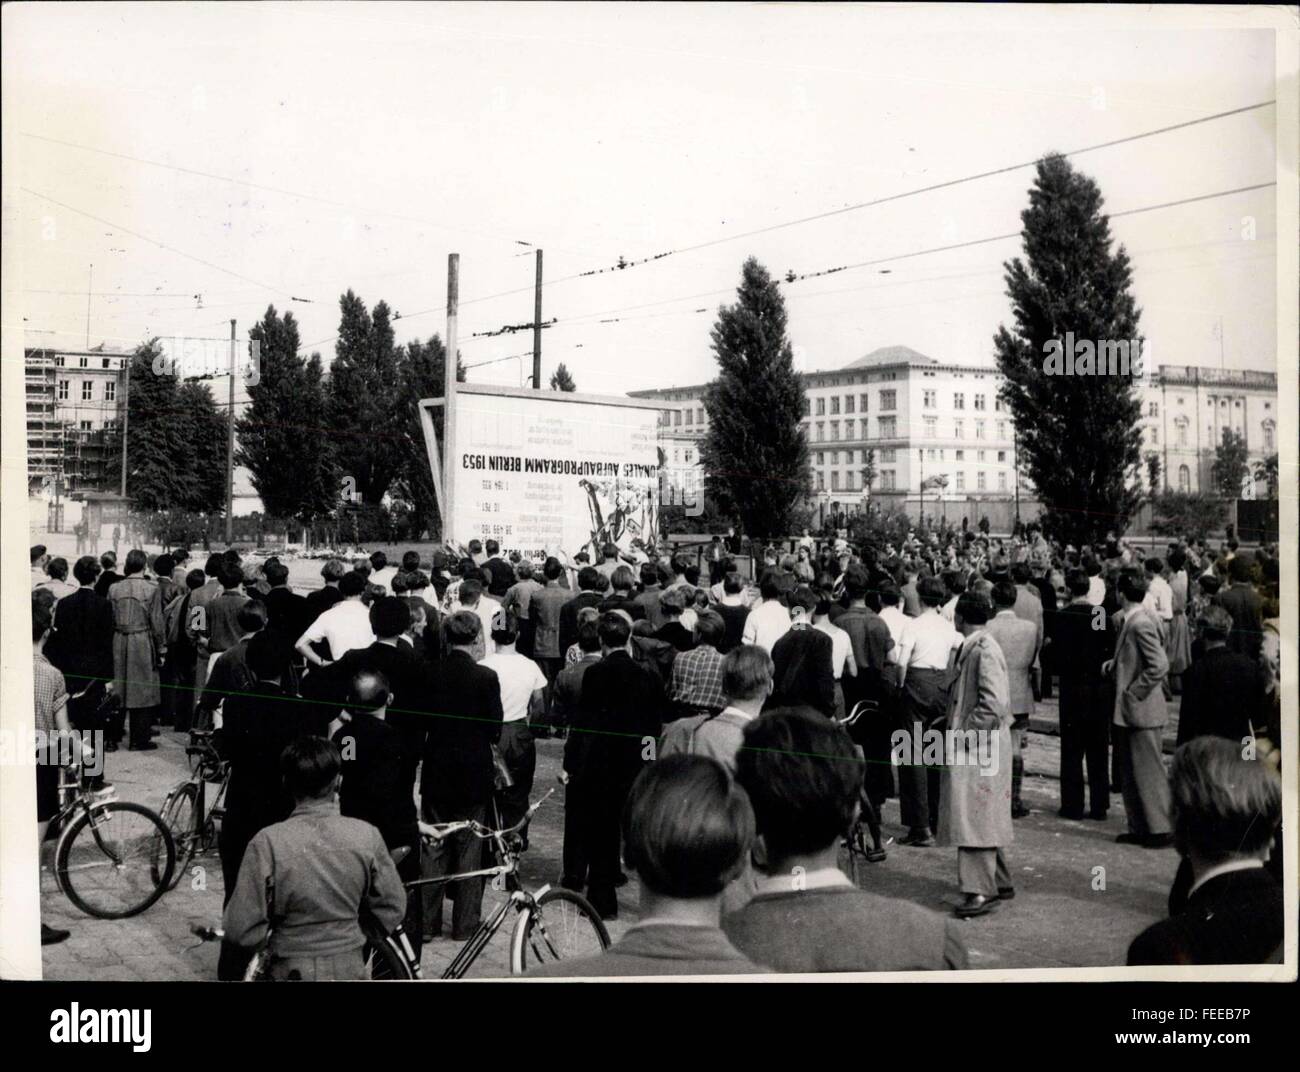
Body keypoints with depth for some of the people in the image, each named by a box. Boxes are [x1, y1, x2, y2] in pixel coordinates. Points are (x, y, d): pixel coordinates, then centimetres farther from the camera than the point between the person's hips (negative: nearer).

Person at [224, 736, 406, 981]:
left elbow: (241, 931, -16)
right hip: (350, 970, 2)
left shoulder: (268, 842, -17)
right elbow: (393, 911, -1)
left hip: (291, 972, -2)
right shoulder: (367, 836, -11)